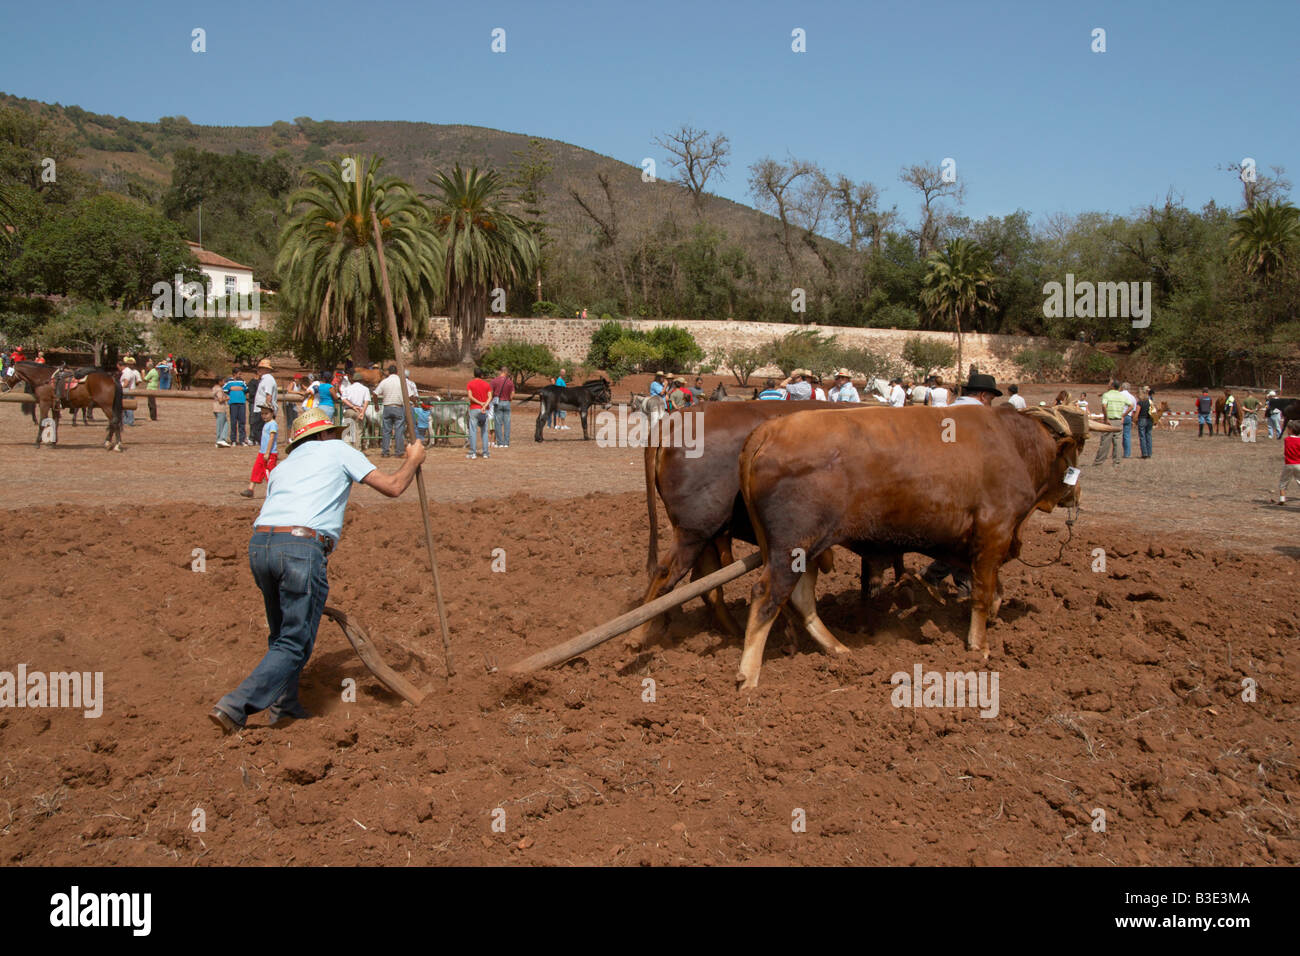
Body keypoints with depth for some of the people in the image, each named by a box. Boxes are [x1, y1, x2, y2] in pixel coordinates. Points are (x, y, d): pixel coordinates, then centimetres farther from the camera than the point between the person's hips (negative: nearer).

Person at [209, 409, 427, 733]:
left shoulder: (283, 465, 31)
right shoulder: (338, 451, 17)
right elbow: (392, 487, 14)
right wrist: (413, 460, 32)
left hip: (258, 544, 6)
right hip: (302, 547, -6)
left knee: (282, 633, 23)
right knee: (295, 644, 0)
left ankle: (284, 706, 27)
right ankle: (235, 706, -11)